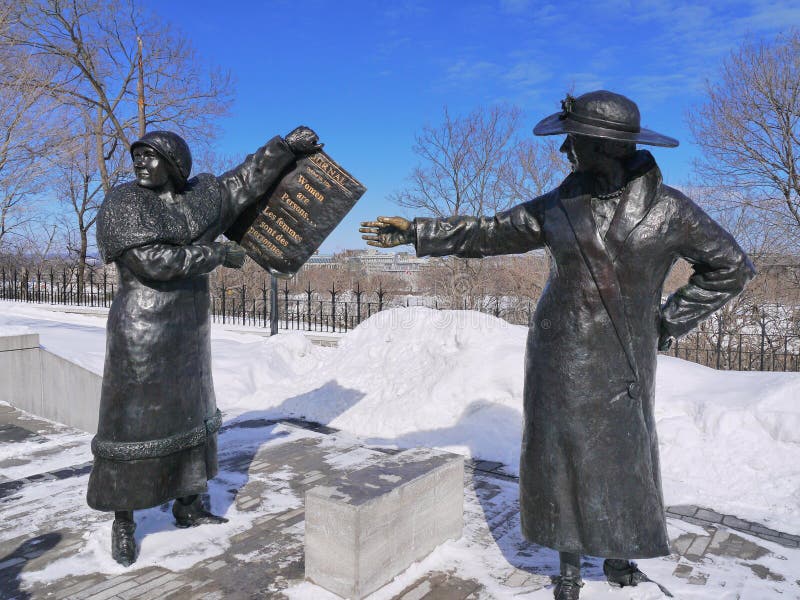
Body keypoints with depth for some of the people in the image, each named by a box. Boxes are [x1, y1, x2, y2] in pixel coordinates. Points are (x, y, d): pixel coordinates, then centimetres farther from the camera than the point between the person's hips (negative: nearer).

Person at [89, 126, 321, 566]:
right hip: (142, 331, -6)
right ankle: (123, 522, 15)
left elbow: (247, 180, 16)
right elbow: (152, 261, -21)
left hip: (188, 329, 6)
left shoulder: (201, 196, 7)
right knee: (134, 422, -1)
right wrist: (219, 254, -16)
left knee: (189, 413, 13)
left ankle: (187, 505, 29)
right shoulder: (121, 204, -9)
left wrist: (287, 145, 13)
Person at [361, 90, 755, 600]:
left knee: (625, 456, 9)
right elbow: (489, 234, 8)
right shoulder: (559, 205, 1)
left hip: (624, 358, -1)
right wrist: (415, 232, 5)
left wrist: (668, 322, -1)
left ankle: (619, 554, 37)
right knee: (560, 454, 7)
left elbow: (731, 267, 5)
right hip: (559, 353, 2)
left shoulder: (666, 208, -6)